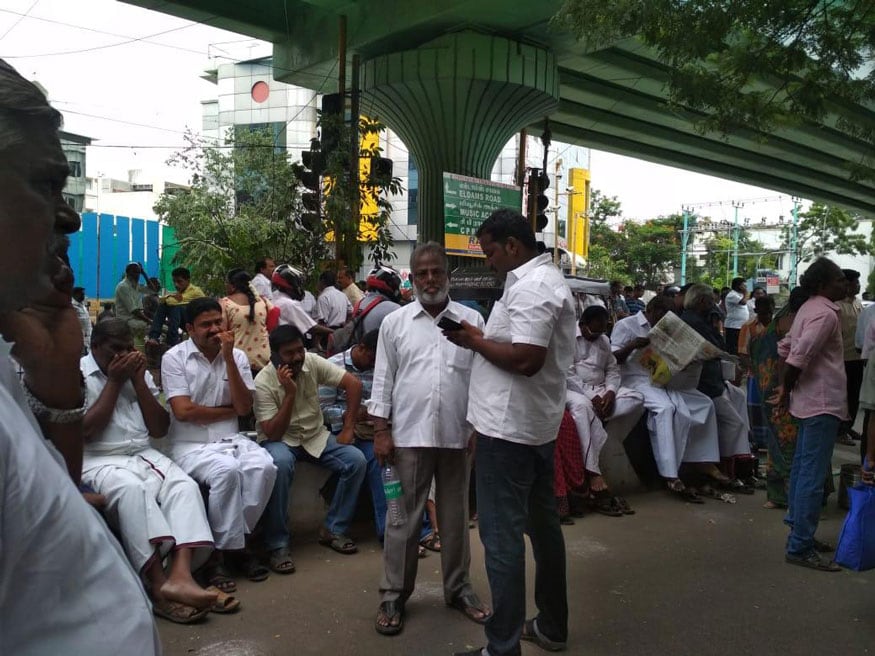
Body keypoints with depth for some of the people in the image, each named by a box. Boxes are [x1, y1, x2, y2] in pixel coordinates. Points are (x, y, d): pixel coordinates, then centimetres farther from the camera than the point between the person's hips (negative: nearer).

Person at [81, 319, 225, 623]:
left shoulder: (139, 373, 15)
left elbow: (160, 429, 8)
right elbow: (84, 431, -12)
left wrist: (138, 379, -1)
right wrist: (114, 381, -8)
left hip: (143, 455, 5)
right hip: (98, 461, -5)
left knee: (184, 486, -24)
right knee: (133, 490, -36)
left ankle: (180, 574, -40)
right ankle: (159, 585, -37)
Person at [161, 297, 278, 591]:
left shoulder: (238, 356, 6)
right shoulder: (174, 358, -3)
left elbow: (244, 407, -6)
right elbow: (183, 411, -13)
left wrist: (228, 358, -10)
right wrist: (229, 411, -3)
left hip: (230, 439, 4)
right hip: (190, 444, -3)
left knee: (264, 466, -26)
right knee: (227, 470, -33)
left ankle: (232, 541, -8)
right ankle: (228, 547, -14)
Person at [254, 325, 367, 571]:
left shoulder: (312, 362, -10)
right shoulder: (263, 382, -19)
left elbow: (354, 384, -8)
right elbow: (273, 434, -23)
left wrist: (348, 427, -10)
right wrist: (290, 393, -30)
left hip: (316, 436, 4)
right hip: (280, 440, -4)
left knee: (357, 460, -18)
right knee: (280, 464, -39)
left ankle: (334, 529, -1)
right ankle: (277, 546, -25)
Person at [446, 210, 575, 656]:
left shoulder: (528, 288, -18)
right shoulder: (547, 279, 15)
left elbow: (526, 358, -27)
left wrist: (475, 341, -15)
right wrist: (485, 339, 8)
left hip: (509, 427, -11)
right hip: (537, 423, 11)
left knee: (502, 535, -4)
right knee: (542, 522, 18)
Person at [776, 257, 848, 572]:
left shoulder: (810, 308, 13)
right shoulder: (825, 313, -17)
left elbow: (786, 347, 16)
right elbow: (800, 355, -25)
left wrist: (787, 386, 14)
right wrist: (787, 391, -13)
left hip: (811, 398, 10)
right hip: (823, 401, -10)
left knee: (802, 468, 16)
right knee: (813, 476, -7)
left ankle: (799, 532, 26)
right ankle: (799, 547, -3)